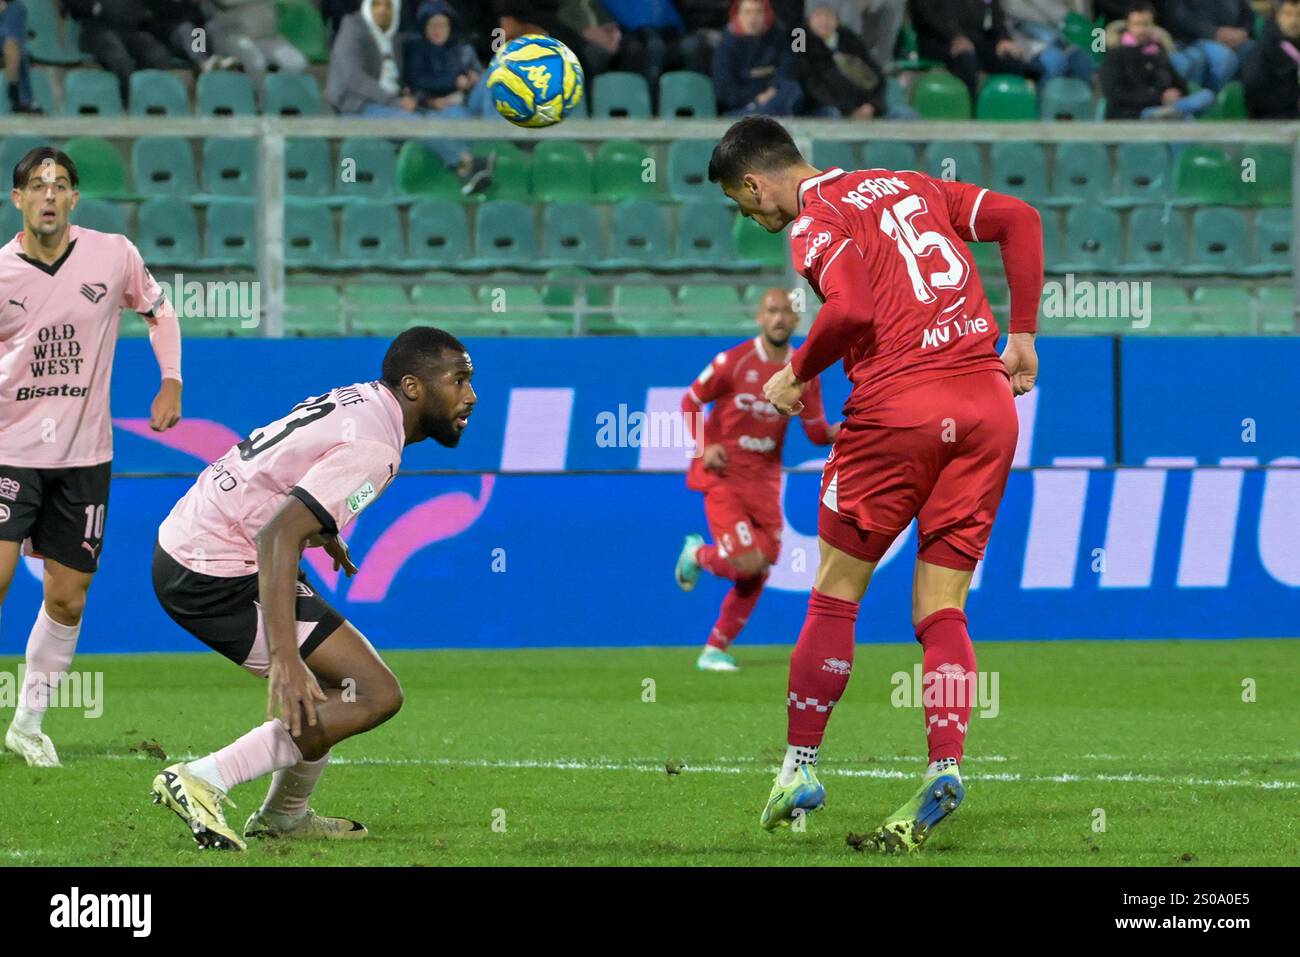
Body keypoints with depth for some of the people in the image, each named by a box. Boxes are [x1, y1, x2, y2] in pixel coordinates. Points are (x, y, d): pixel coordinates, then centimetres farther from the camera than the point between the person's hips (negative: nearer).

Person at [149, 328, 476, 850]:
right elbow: (277, 535, -31)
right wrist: (284, 659, -38)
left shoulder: (360, 398, 10)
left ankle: (285, 815, 28)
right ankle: (203, 782, -16)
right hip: (220, 579, -11)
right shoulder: (372, 447, -20)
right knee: (375, 694, -13)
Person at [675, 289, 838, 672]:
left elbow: (816, 432, 5)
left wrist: (836, 432, -19)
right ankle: (697, 554, 16)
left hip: (764, 480, 5)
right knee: (747, 562, -18)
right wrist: (703, 445, -15)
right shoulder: (733, 361, -10)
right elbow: (691, 400, 0)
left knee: (757, 576, 2)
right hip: (724, 474, -5)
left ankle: (715, 651, 17)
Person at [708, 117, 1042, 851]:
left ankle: (801, 768, 15)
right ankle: (946, 765, -13)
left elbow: (851, 309, -19)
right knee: (941, 611, 6)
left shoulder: (816, 219, -2)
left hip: (899, 404, -6)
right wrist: (1023, 336, 14)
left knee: (836, 592, 9)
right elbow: (1019, 219, 14)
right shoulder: (908, 186, 19)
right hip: (989, 402, 6)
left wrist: (798, 374, -2)